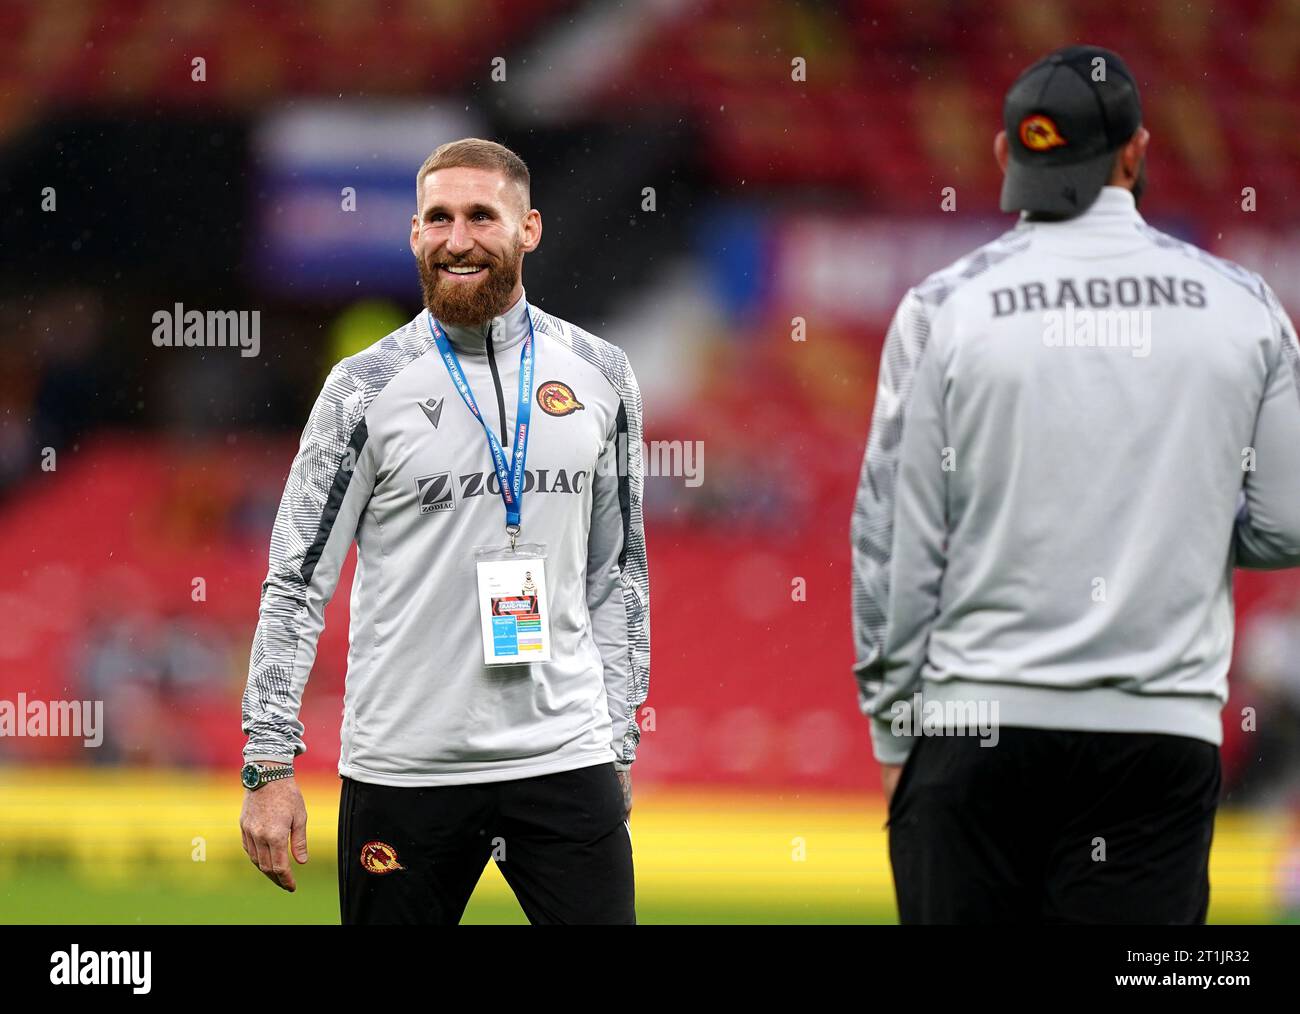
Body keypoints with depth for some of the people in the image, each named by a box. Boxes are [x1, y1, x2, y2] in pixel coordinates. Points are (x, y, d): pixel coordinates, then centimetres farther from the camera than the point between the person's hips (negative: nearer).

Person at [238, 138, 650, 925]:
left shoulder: (598, 376, 7)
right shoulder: (368, 388, -1)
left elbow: (618, 571, 14)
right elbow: (298, 582, -1)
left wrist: (619, 741, 10)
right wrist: (269, 764, -7)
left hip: (564, 763, 2)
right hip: (403, 768, -2)